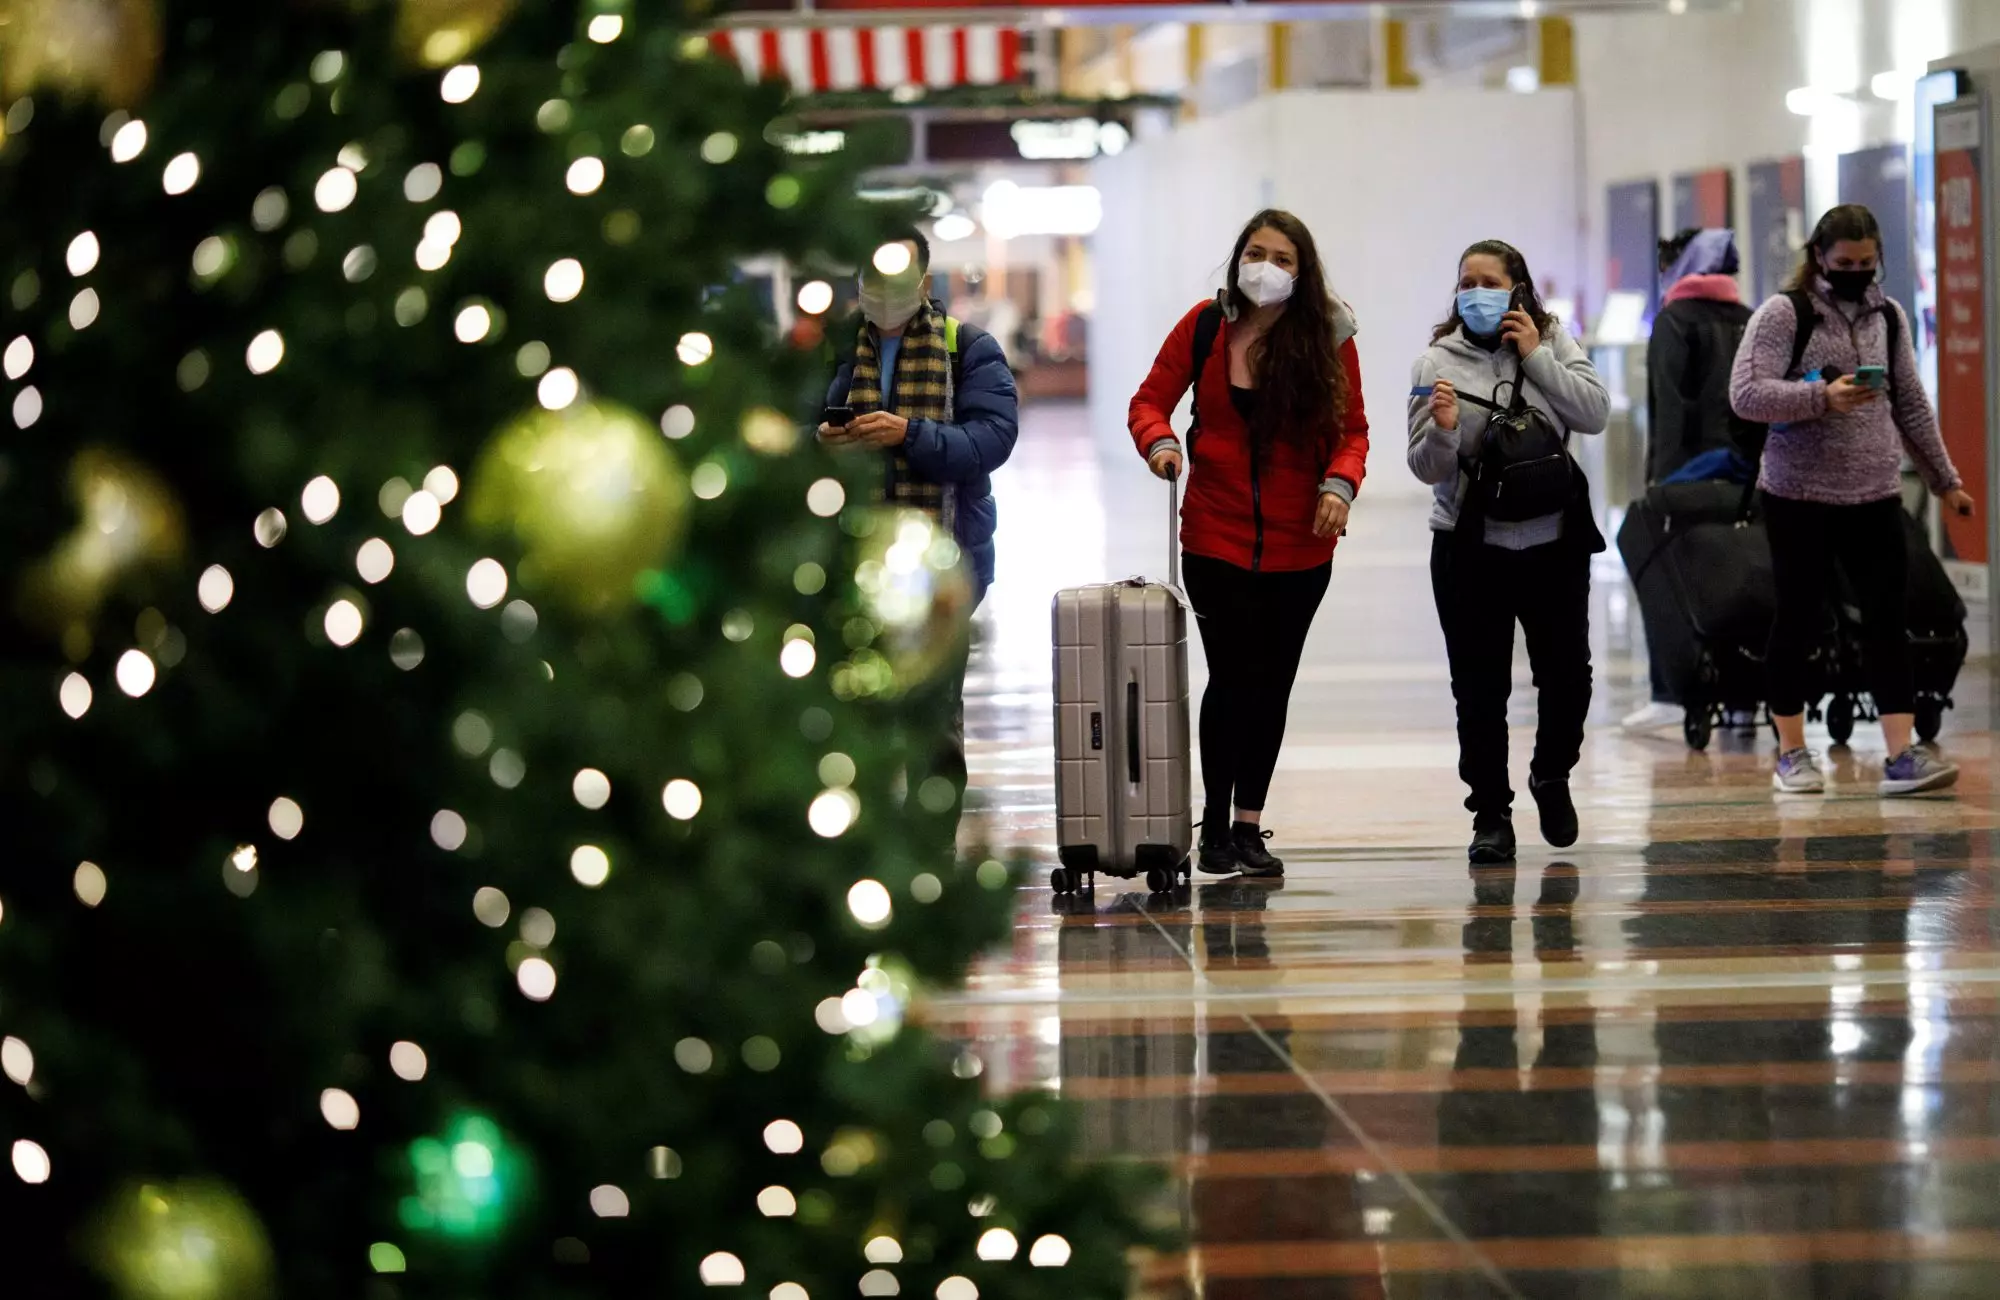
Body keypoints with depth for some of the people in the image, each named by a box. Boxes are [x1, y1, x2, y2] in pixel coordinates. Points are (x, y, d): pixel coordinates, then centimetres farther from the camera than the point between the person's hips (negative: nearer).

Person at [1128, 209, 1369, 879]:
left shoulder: (1328, 339, -2)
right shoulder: (1205, 326, -3)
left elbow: (1352, 429, 4)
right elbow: (1150, 400, 3)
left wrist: (1340, 482, -15)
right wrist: (1160, 443, -18)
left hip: (1299, 546, 2)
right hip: (1217, 539, -1)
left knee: (1272, 683, 9)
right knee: (1233, 677, -7)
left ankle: (1248, 827, 19)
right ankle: (1215, 828, 6)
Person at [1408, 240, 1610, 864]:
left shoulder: (1554, 344, 4)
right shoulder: (1437, 363, -1)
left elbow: (1594, 414, -7)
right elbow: (1426, 468, -3)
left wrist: (1536, 356, -11)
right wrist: (1443, 431, -25)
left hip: (1554, 541, 1)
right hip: (1470, 548, -1)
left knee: (1567, 672, 6)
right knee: (1480, 689, 0)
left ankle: (1552, 777, 33)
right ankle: (1490, 817, 9)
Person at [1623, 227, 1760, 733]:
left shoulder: (1675, 321, -3)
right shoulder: (1751, 323, 17)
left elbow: (1671, 404, -12)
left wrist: (1661, 472, -14)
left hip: (1688, 472, -6)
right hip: (1745, 473, 6)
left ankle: (1669, 694, -13)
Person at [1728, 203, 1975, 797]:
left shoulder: (1888, 316, 10)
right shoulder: (1783, 314, -6)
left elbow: (1911, 405, 16)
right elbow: (1745, 394, -14)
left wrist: (1945, 480, 15)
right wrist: (1821, 398, -26)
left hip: (1875, 495, 4)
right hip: (1799, 495, -4)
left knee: (1888, 617, -4)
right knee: (1798, 619, 3)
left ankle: (1901, 756, -7)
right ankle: (1792, 752, 15)